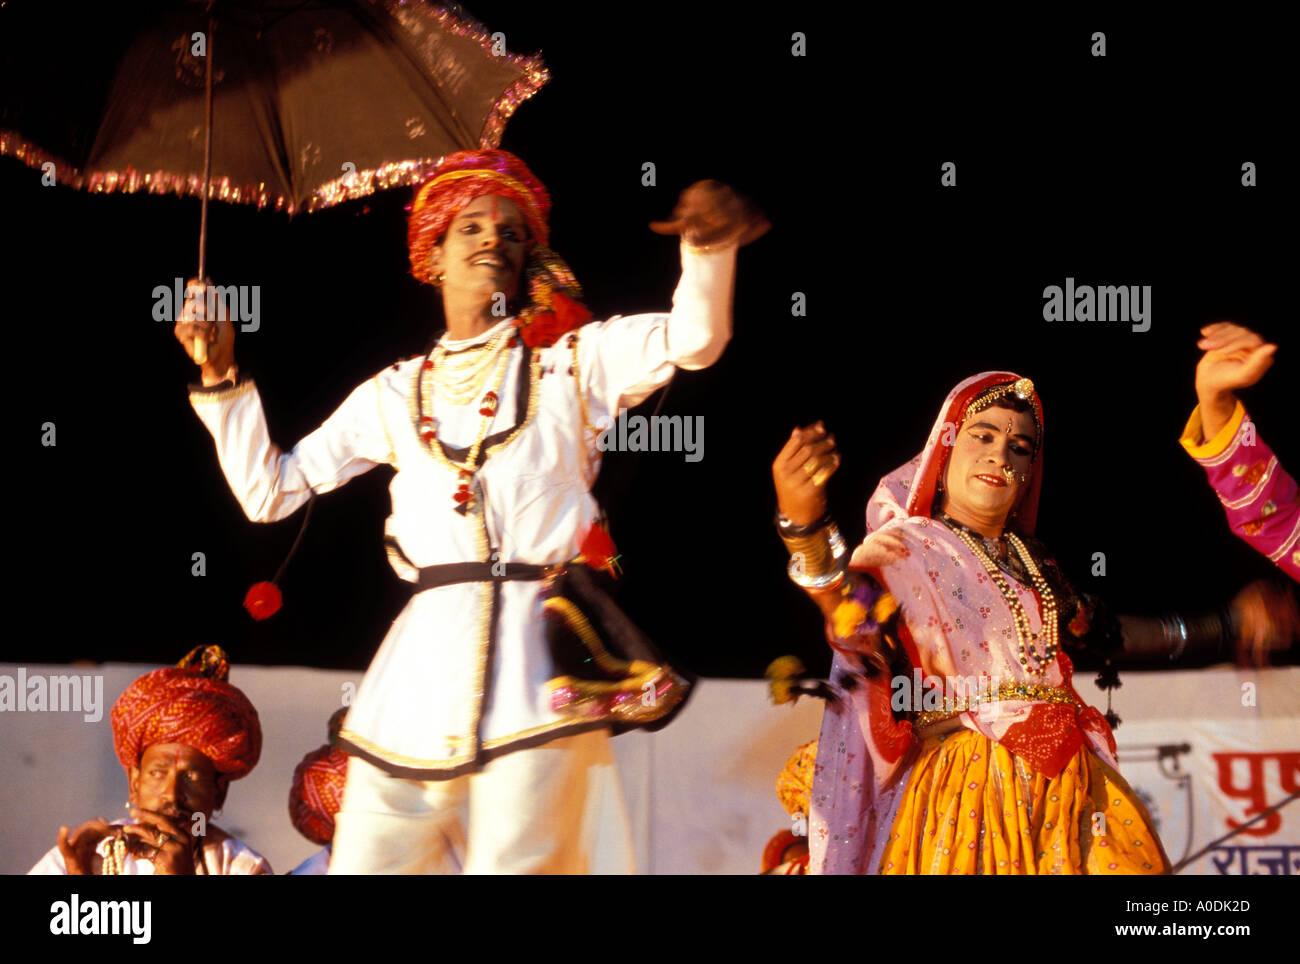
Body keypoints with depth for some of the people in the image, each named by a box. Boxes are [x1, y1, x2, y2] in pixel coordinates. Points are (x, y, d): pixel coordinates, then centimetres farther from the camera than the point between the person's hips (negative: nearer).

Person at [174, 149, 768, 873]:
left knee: (515, 862, -10)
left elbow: (693, 339, -7)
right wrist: (222, 377, 15)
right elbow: (270, 492, 20)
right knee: (366, 861, -1)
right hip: (422, 669, 3)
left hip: (535, 669, -3)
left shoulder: (572, 362, 11)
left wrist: (710, 243, -26)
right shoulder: (394, 394, 19)